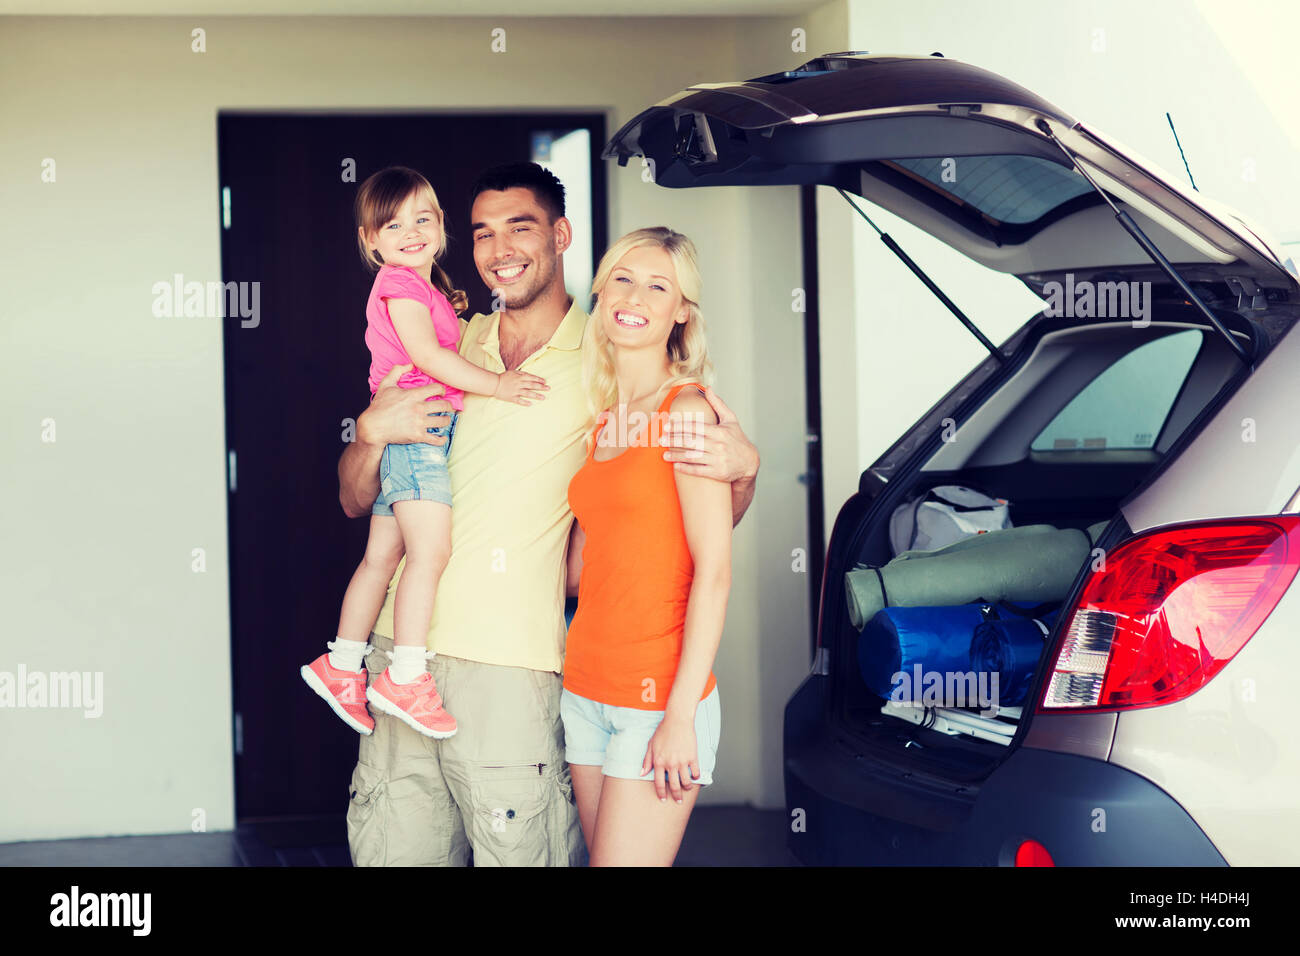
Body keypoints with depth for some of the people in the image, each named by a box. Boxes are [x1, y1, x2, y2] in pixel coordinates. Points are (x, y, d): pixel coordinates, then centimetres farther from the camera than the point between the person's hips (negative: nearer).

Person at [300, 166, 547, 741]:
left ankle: (341, 666, 19)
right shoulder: (400, 285, -8)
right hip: (413, 433, -10)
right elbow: (427, 355, -18)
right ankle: (405, 677, -17)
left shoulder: (428, 288, 22)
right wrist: (496, 384, -19)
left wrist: (450, 310, 22)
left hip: (400, 439, 10)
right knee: (430, 550, -17)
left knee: (381, 558, 13)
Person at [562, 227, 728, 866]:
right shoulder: (601, 420, 12)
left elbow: (714, 572, -13)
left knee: (627, 859, -7)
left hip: (660, 693, -7)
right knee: (602, 855, 10)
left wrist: (681, 716, -17)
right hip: (585, 691, 7)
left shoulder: (687, 410, -9)